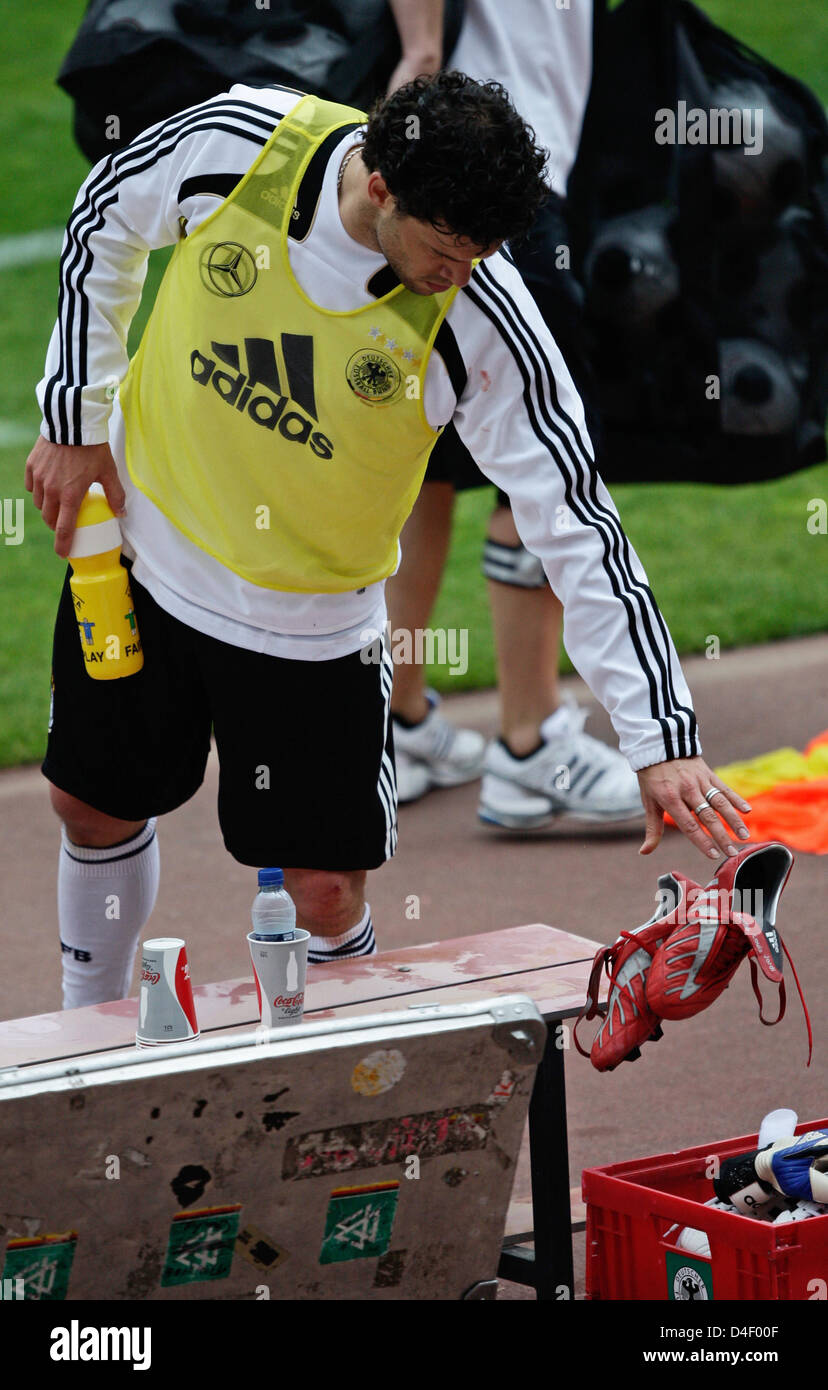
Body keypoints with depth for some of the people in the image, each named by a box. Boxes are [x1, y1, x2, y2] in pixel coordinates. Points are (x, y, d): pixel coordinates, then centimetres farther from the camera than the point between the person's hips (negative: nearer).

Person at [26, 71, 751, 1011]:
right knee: (94, 806, 17)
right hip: (138, 543, 2)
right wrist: (74, 420, -2)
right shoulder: (236, 139, -24)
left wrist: (659, 740, -29)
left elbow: (575, 527, -25)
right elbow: (104, 227, -1)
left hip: (312, 618, -2)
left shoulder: (482, 321, -28)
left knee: (324, 893, -2)